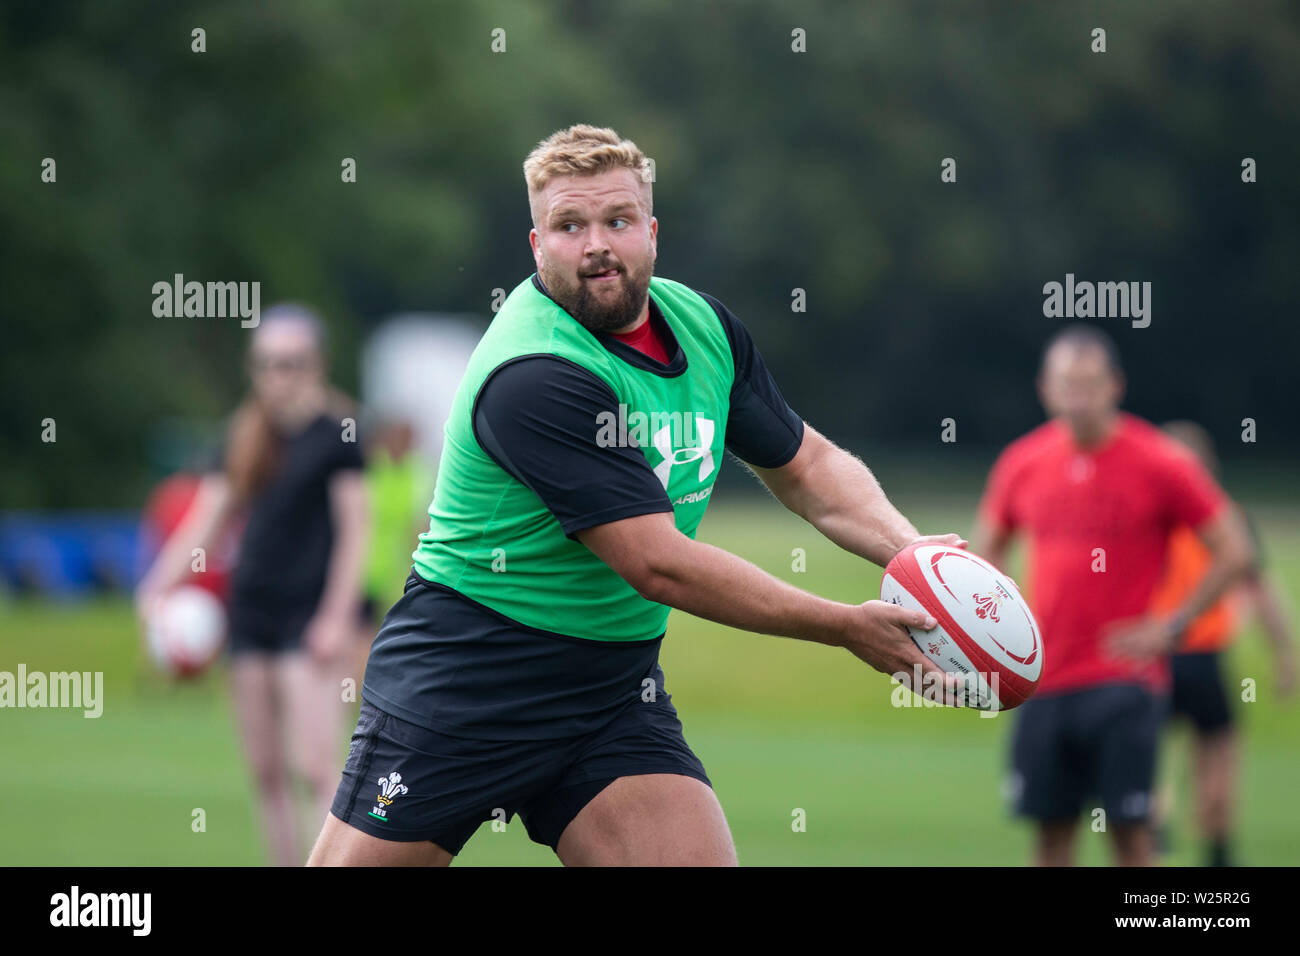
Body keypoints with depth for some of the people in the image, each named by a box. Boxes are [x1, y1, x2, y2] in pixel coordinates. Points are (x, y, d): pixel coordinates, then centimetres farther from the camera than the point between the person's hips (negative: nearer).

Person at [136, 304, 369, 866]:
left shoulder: (335, 432, -6)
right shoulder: (246, 436, 9)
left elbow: (354, 529, -8)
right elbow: (206, 521, 10)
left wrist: (336, 616, -14)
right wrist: (157, 587, -2)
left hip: (309, 613, -6)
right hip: (251, 608, 6)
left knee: (316, 766, -13)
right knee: (266, 772, 7)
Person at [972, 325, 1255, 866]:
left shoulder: (1160, 465, -6)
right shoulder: (1022, 463, 6)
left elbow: (1233, 552, -3)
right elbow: (986, 547, 22)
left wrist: (1171, 627, -8)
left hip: (1125, 681, -4)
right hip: (1044, 679, 4)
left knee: (1128, 829, -6)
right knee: (1051, 827, 6)